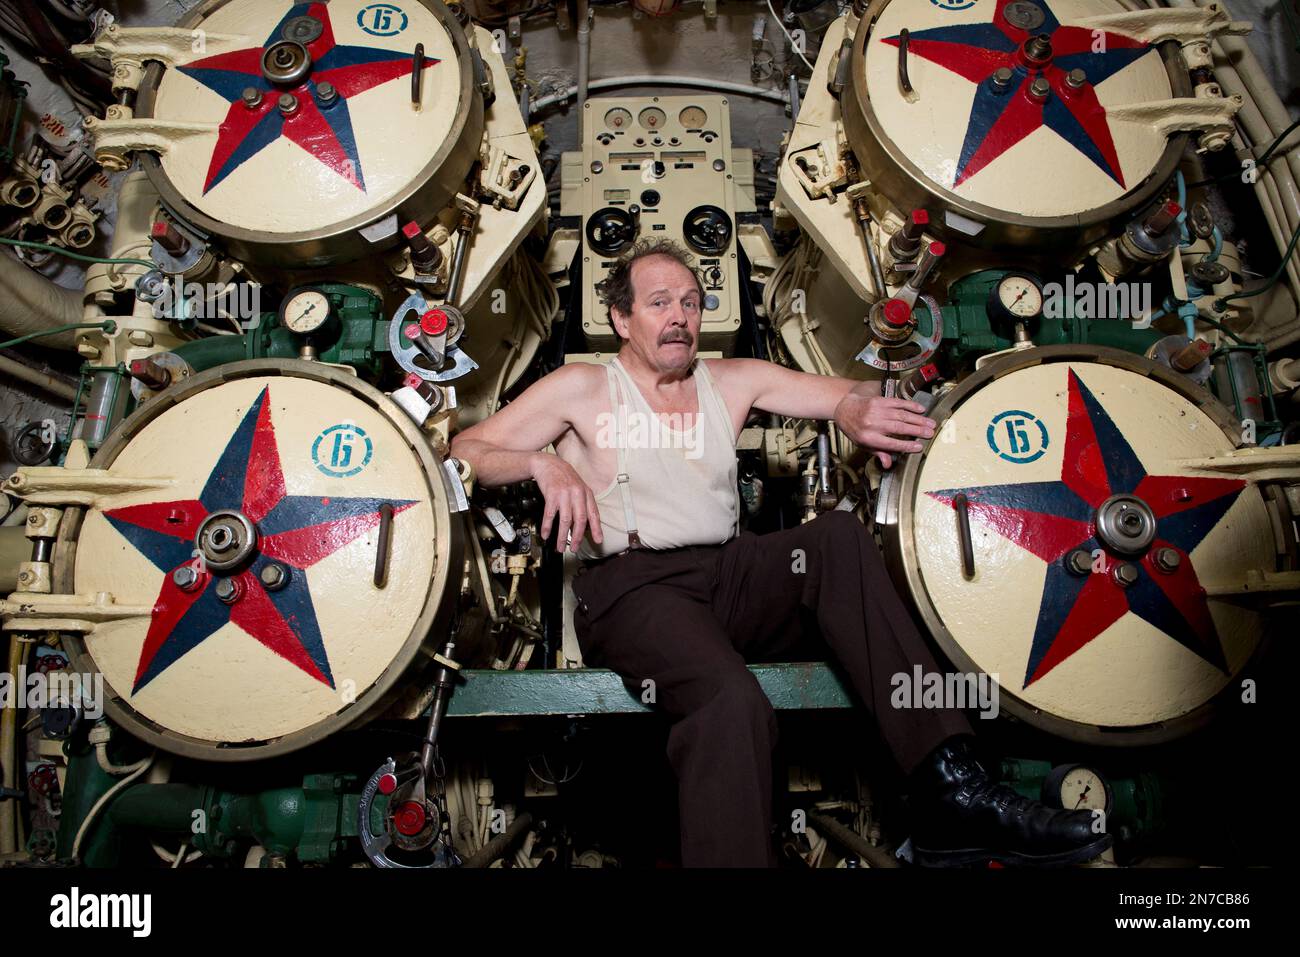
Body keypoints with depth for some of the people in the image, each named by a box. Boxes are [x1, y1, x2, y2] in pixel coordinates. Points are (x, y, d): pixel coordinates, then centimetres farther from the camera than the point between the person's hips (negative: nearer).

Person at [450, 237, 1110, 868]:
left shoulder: (733, 382, 17)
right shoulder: (581, 390, 7)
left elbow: (851, 394, 13)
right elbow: (462, 453, 4)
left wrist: (855, 410, -12)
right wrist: (542, 462, -17)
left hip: (734, 577, 5)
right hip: (632, 588, -4)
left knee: (838, 536, -24)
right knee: (733, 699, -35)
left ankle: (947, 789, -26)